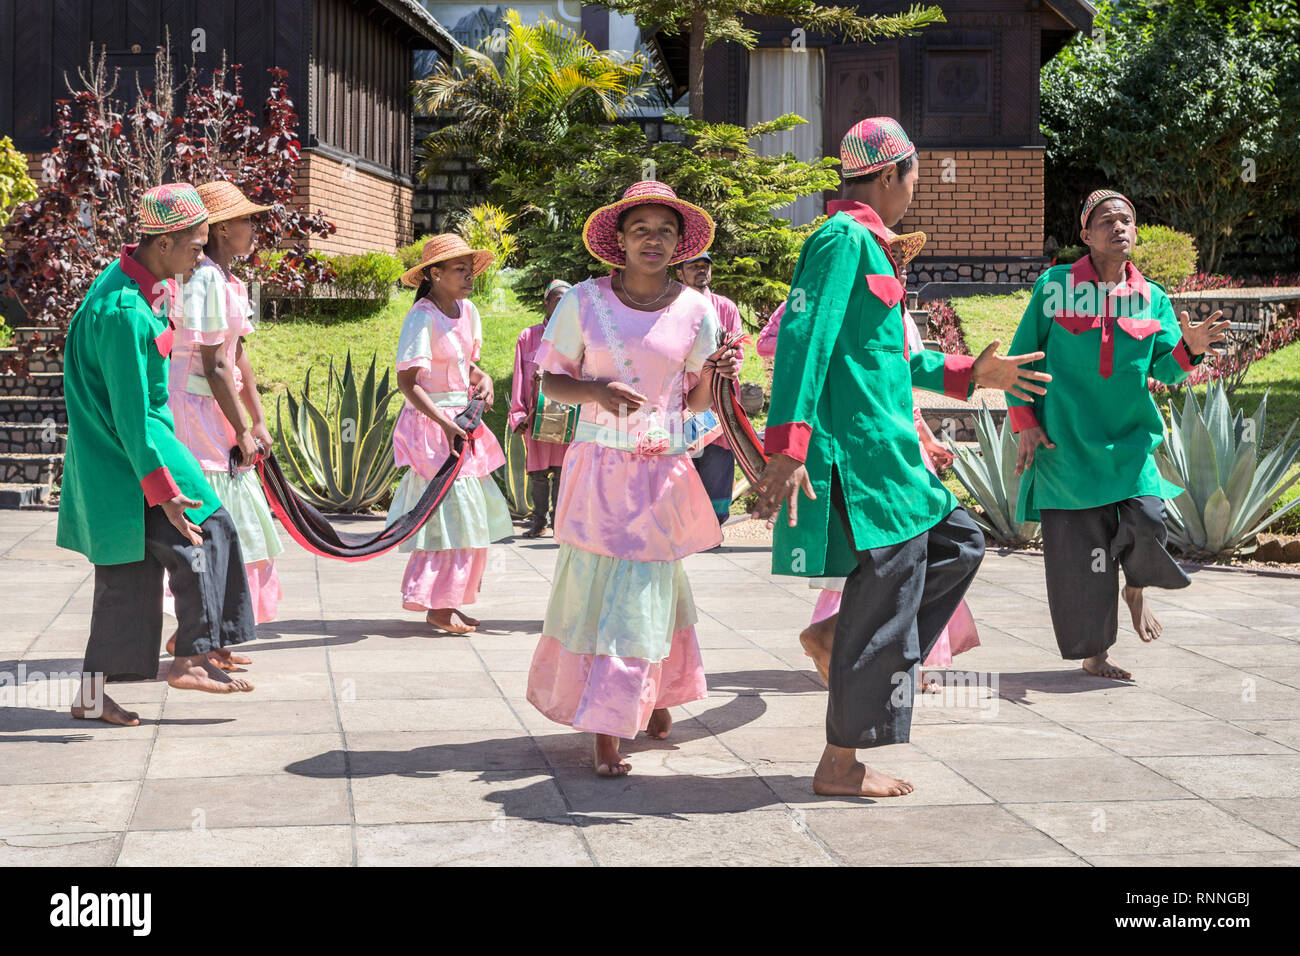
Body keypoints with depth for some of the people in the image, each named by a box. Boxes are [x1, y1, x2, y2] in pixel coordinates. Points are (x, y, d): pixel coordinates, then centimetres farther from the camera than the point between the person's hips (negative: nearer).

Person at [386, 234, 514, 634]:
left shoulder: (467, 311, 9)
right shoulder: (422, 317, -15)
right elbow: (407, 380, -18)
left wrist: (483, 378, -1)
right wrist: (445, 423, -24)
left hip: (461, 420, 8)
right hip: (431, 422, -8)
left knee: (473, 510, 10)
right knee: (452, 511, -9)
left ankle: (446, 601, 19)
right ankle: (435, 606, -3)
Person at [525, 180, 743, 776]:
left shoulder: (695, 310, 2)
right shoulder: (585, 301, 0)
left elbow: (695, 403, 8)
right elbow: (552, 380, 3)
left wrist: (716, 374, -13)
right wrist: (597, 390, -16)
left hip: (661, 472, 0)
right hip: (598, 465, 0)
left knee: (645, 590, -1)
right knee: (592, 585, 2)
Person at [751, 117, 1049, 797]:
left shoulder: (864, 243, 21)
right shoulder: (845, 239, -11)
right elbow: (804, 338, -23)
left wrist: (968, 373, 33)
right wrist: (787, 447, -31)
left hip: (884, 456, 10)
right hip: (862, 456, -10)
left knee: (956, 545, 20)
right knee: (884, 600, -4)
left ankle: (836, 638, 15)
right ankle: (840, 765, 4)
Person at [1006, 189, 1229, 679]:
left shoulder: (1152, 298, 8)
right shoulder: (1054, 286, 0)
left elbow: (1164, 367, 0)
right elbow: (1021, 356, 3)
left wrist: (1190, 347, -22)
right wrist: (1025, 423, -4)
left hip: (1128, 437, 2)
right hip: (1067, 439, -2)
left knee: (1148, 521, -17)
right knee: (1081, 549, -2)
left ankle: (1137, 590, 18)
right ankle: (1093, 654, 14)